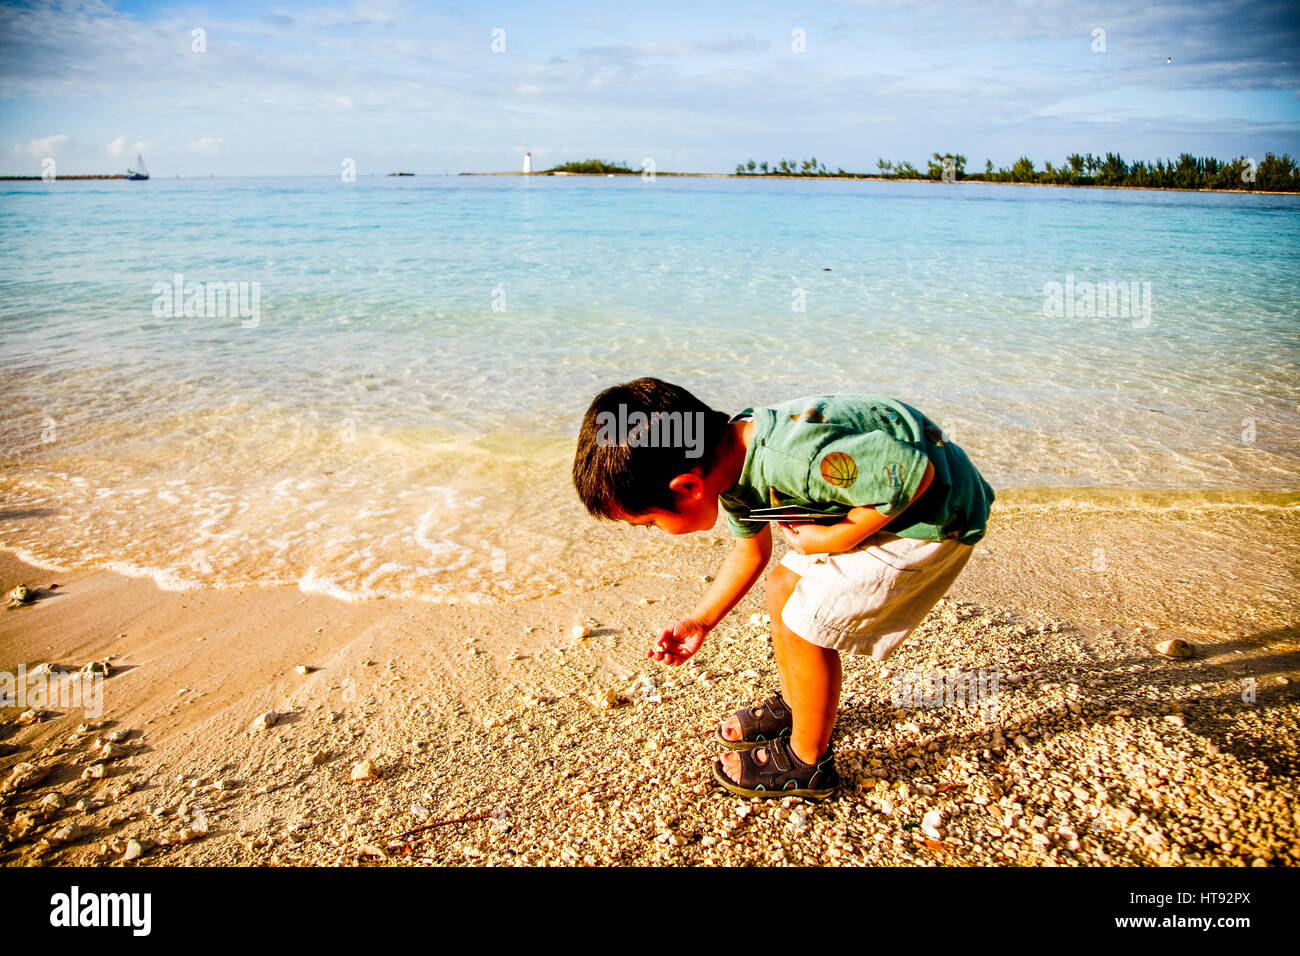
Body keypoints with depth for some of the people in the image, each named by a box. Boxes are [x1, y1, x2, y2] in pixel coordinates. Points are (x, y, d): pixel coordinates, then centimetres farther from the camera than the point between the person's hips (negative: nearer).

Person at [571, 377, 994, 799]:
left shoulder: (793, 458, -37)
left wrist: (834, 538, -22)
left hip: (935, 509, -9)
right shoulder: (731, 463, -5)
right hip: (881, 492, 9)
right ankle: (793, 708, 37)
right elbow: (750, 550, 15)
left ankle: (807, 764, 13)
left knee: (805, 625, -9)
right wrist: (700, 621, 17)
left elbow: (917, 473, -30)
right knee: (782, 590, 13)